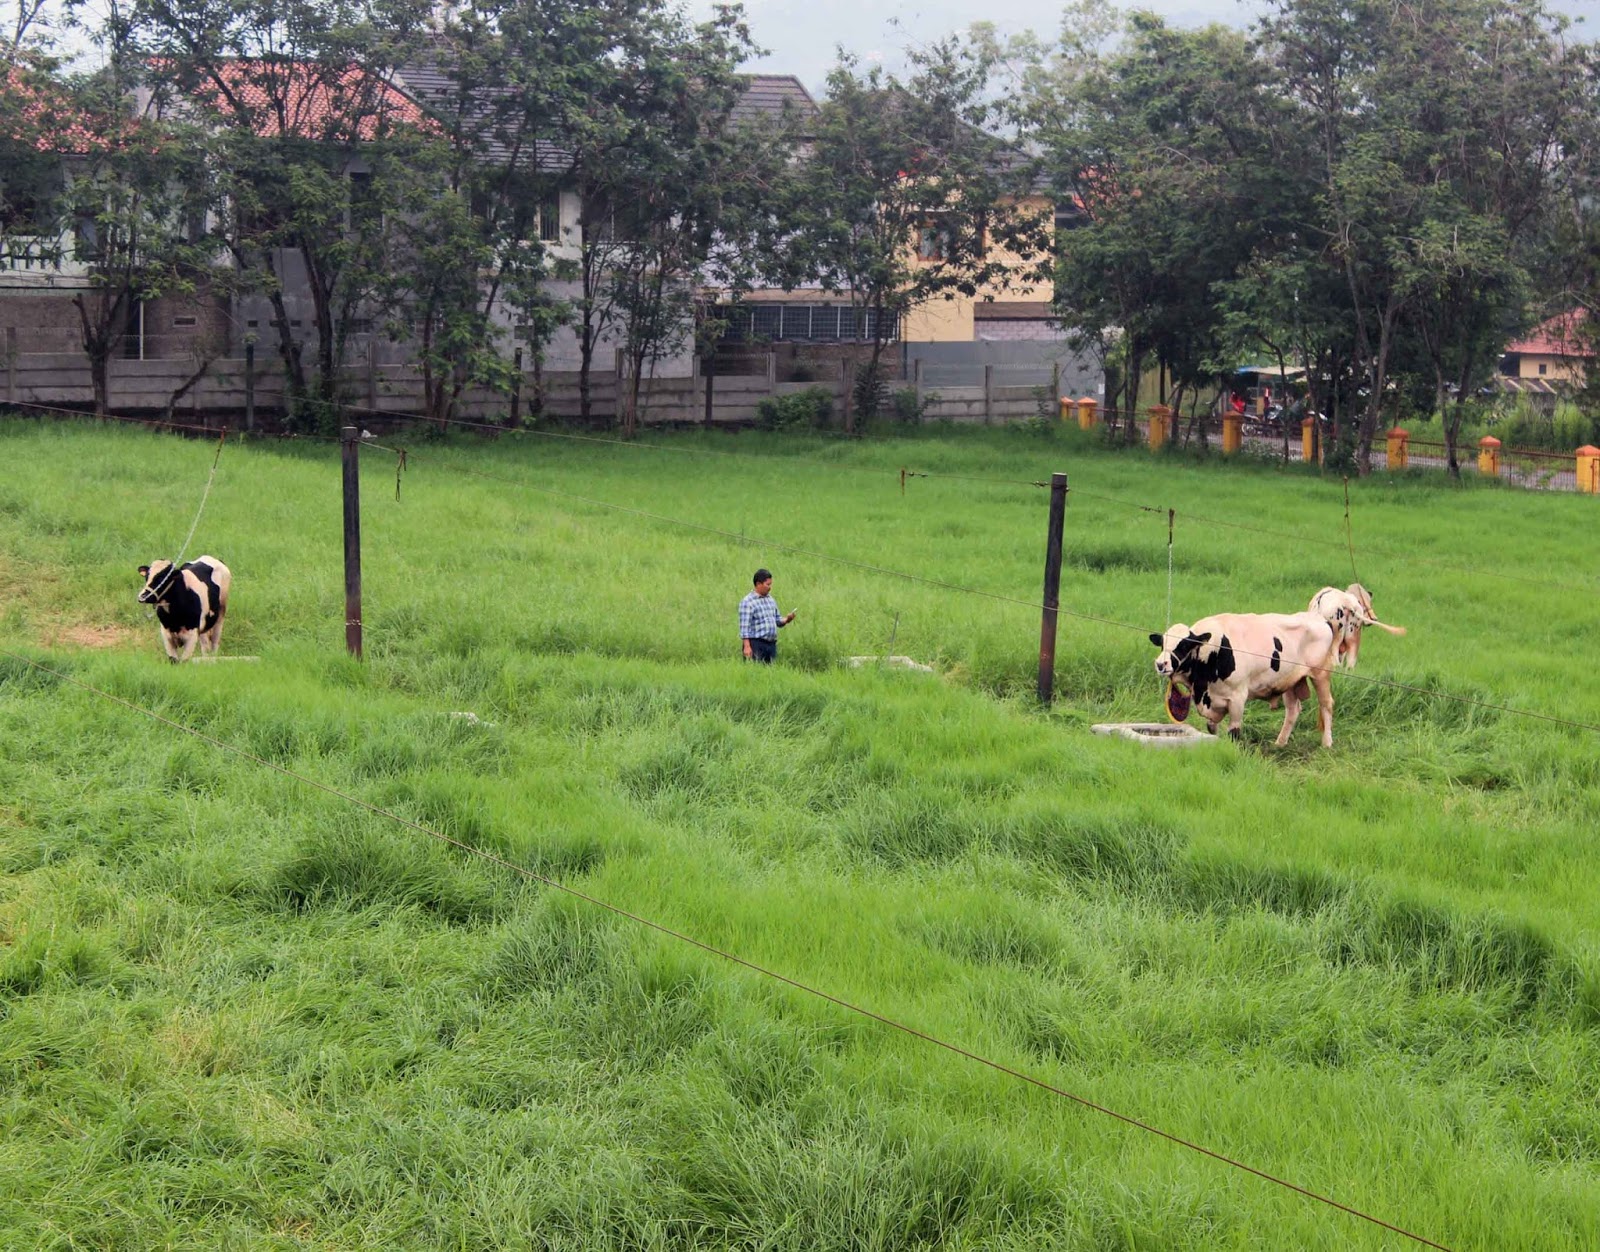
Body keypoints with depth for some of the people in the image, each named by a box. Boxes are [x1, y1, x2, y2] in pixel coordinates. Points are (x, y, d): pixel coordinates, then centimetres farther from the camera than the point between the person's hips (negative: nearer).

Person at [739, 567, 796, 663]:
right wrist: (747, 646, -19)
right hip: (756, 644, -7)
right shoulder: (747, 602, -8)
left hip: (771, 643, 7)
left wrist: (786, 620, 1)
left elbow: (777, 620, 23)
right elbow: (744, 627, -12)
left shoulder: (771, 600, 16)